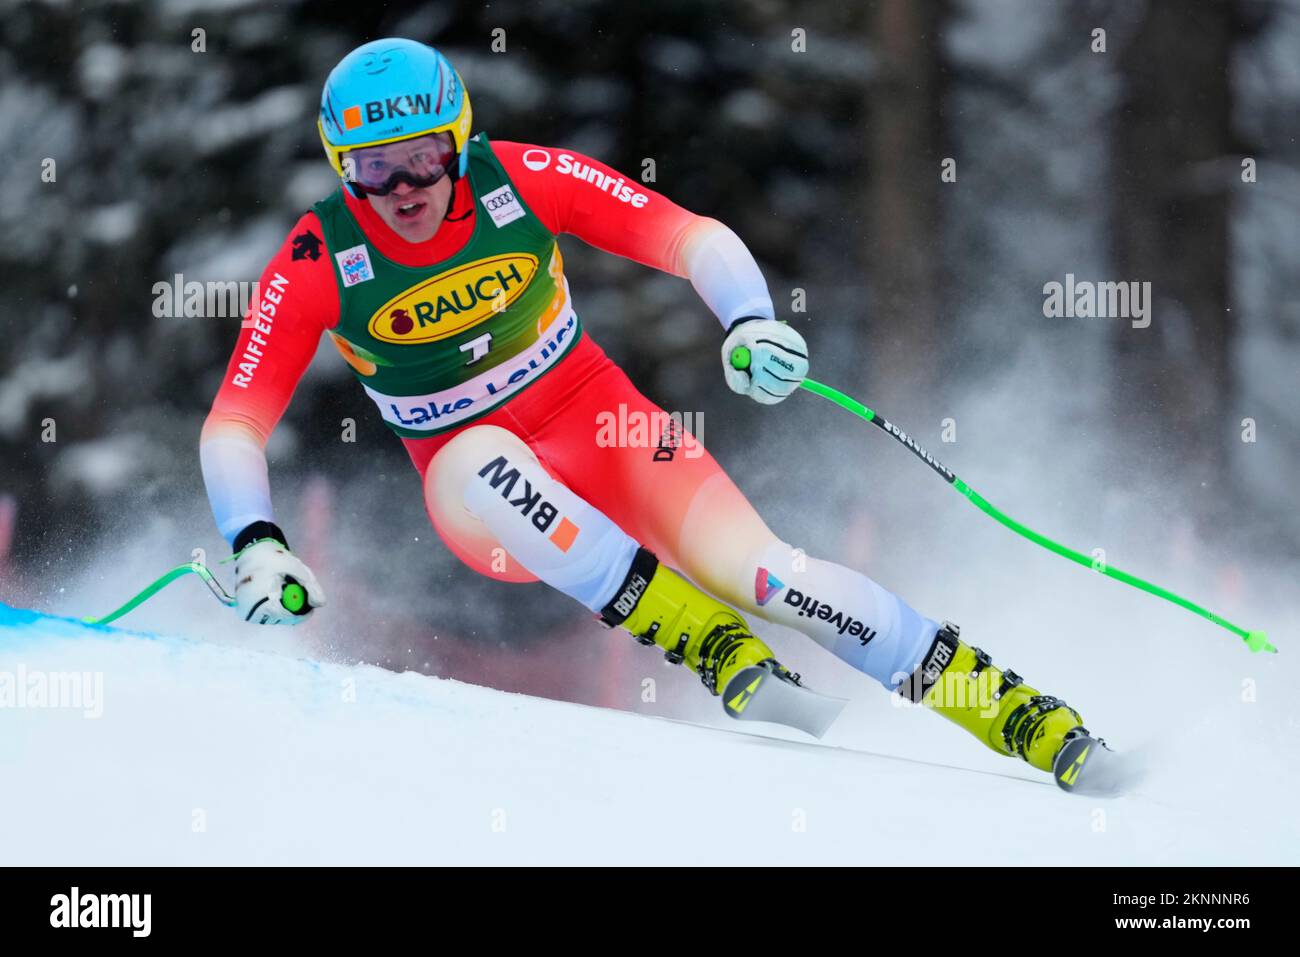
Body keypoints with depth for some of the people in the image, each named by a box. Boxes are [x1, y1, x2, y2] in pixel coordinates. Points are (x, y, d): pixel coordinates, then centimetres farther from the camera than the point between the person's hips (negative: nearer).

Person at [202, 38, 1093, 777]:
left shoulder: (520, 180, -15)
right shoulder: (317, 263, -16)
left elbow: (692, 236, -13)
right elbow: (233, 426, -13)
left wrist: (752, 320, -32)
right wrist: (257, 545, -29)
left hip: (601, 423, 0)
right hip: (488, 503, 0)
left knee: (753, 566, -22)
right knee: (483, 457, -37)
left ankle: (1013, 707, -17)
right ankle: (709, 642, -33)